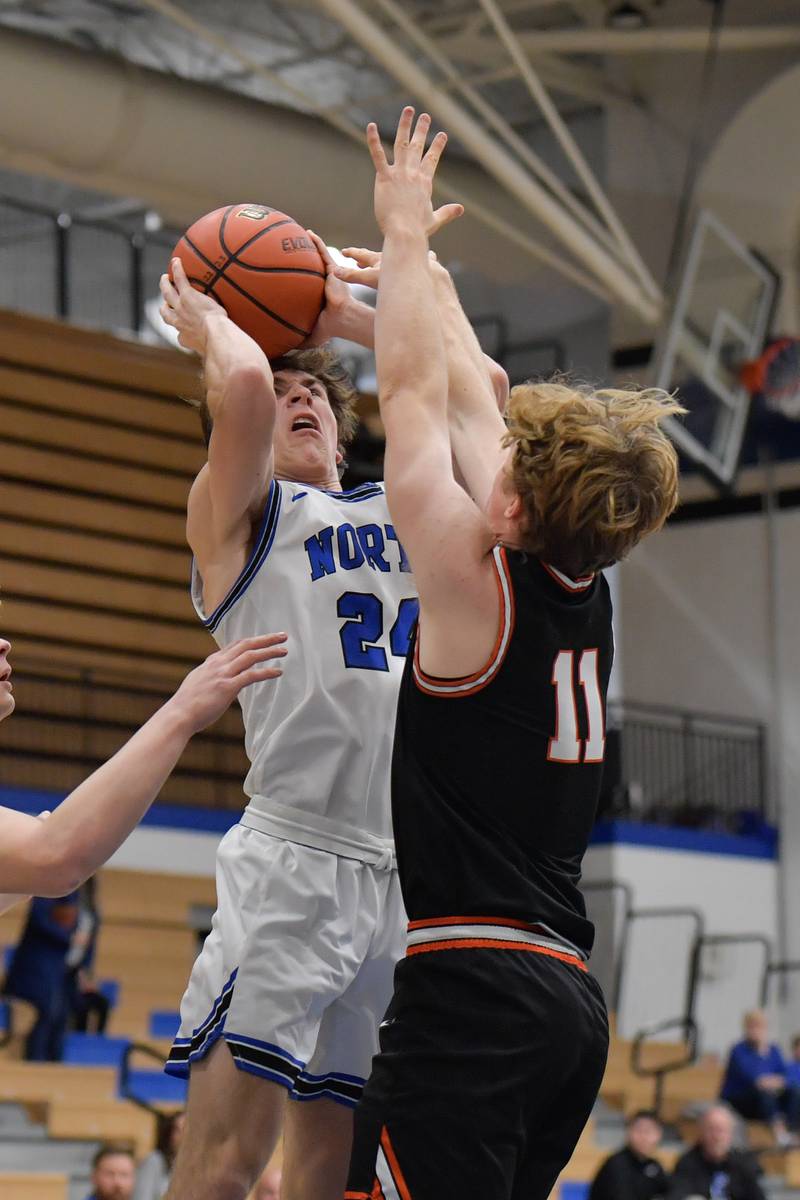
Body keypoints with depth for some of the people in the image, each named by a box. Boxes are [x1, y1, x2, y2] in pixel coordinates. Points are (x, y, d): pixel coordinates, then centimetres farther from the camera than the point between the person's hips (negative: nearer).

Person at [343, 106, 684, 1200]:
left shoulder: (478, 584, -9)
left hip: (472, 982, -9)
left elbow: (412, 393, -1)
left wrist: (405, 231, 10)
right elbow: (472, 403, 22)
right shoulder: (589, 597, 11)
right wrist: (412, 266, 33)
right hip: (572, 995, 9)